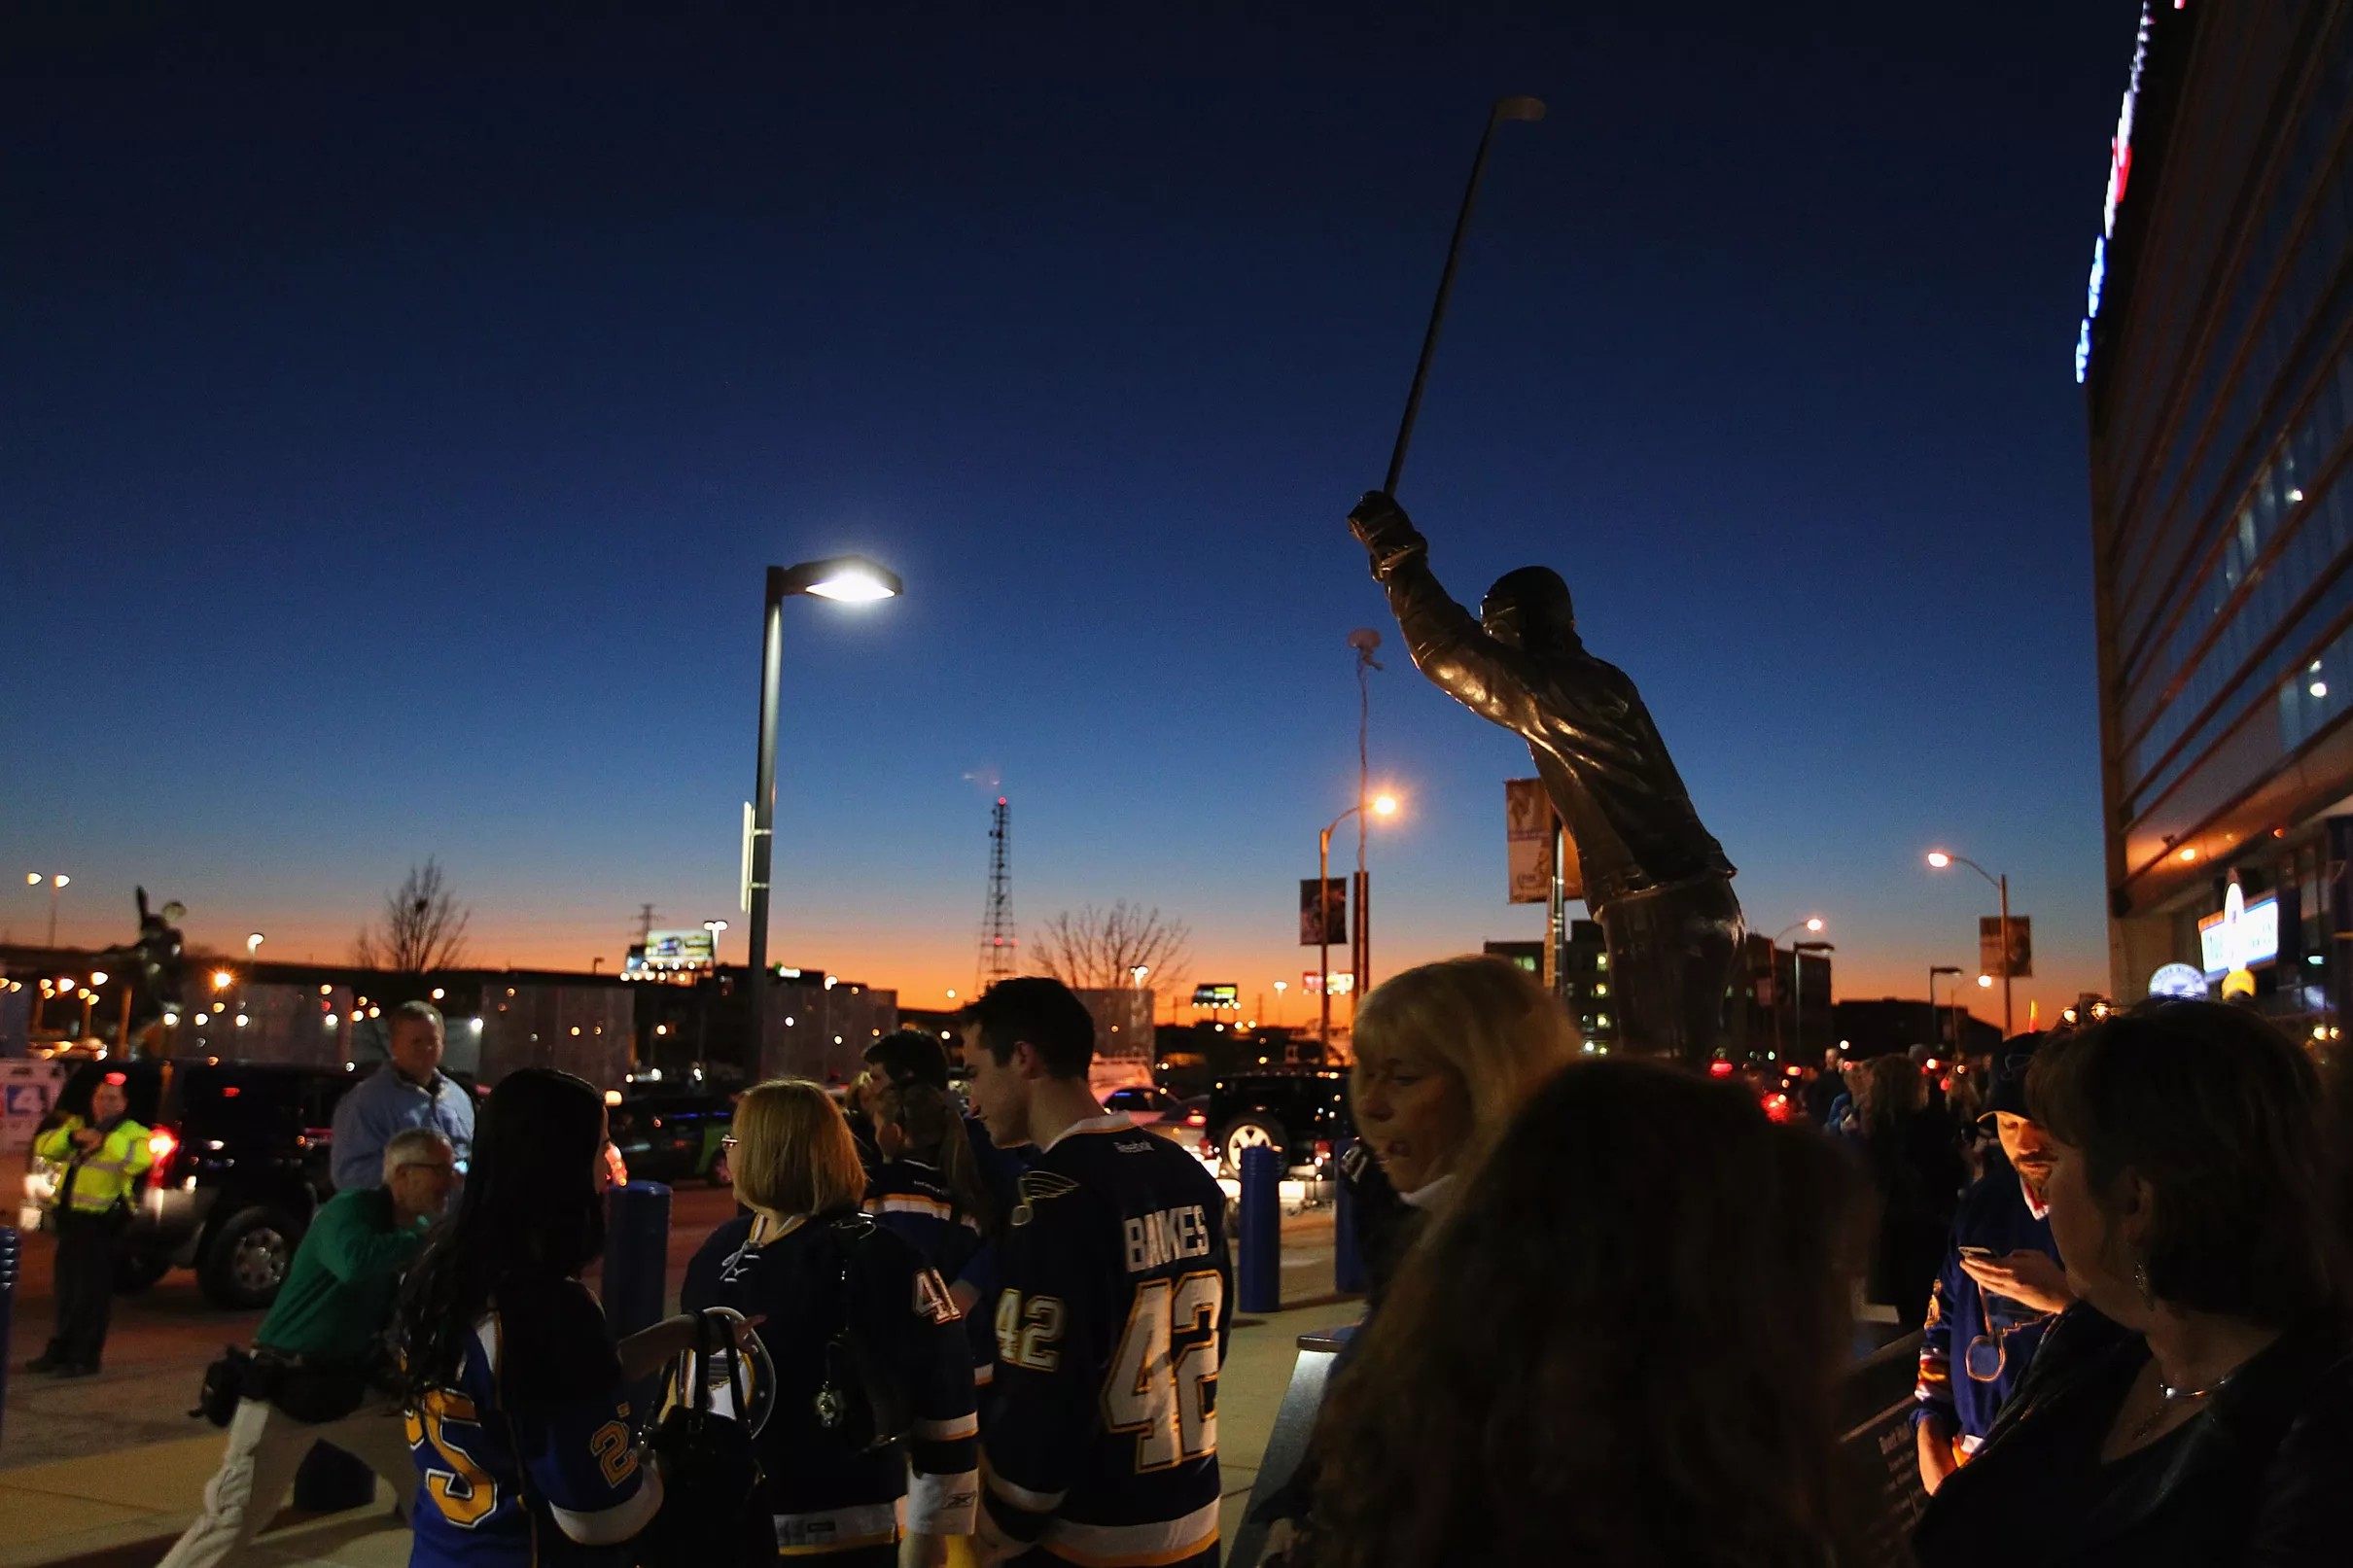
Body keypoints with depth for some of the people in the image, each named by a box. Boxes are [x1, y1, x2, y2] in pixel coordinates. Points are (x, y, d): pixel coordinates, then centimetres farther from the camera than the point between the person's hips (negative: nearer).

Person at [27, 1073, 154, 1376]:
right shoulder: (76, 1124, 15)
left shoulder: (132, 1133, -5)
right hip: (70, 1217, 6)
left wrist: (104, 1141, -25)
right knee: (66, 1288, 15)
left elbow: (143, 1156, -25)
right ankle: (60, 1350, 27)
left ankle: (85, 1356, 4)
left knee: (92, 1291, -3)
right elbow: (44, 1147, 5)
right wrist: (71, 1136, -13)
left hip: (103, 1222, -6)